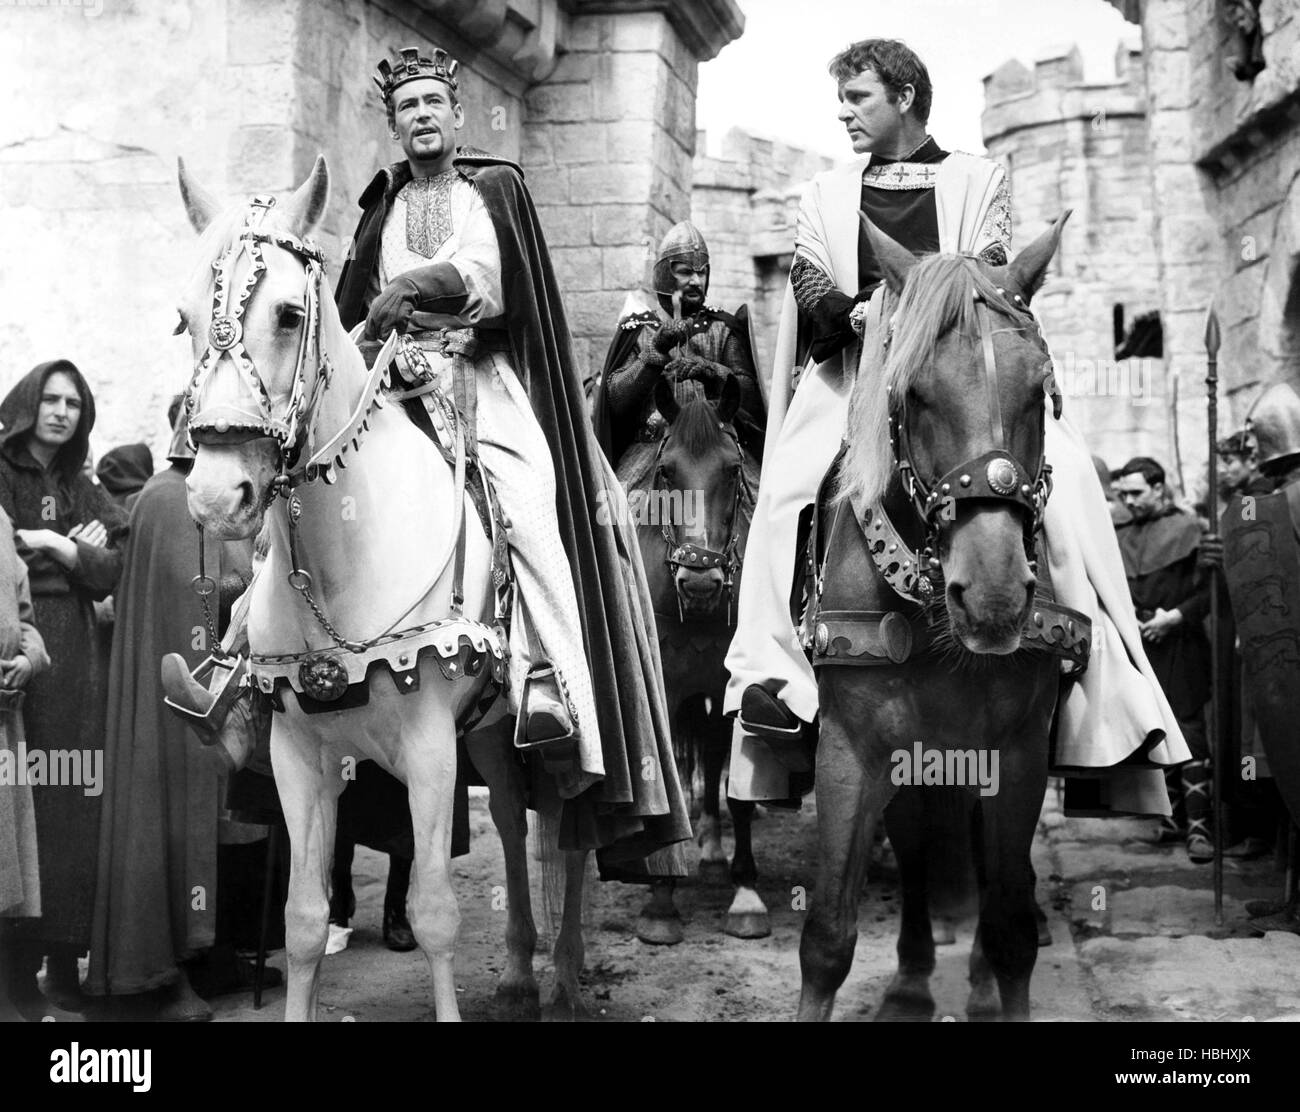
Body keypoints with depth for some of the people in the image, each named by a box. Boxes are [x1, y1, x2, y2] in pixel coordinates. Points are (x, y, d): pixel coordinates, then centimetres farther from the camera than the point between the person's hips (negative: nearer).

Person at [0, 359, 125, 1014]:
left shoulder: (83, 494, 18)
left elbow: (110, 577, 9)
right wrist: (74, 550, -7)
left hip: (71, 663, 4)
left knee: (71, 807, 2)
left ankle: (65, 960, 7)